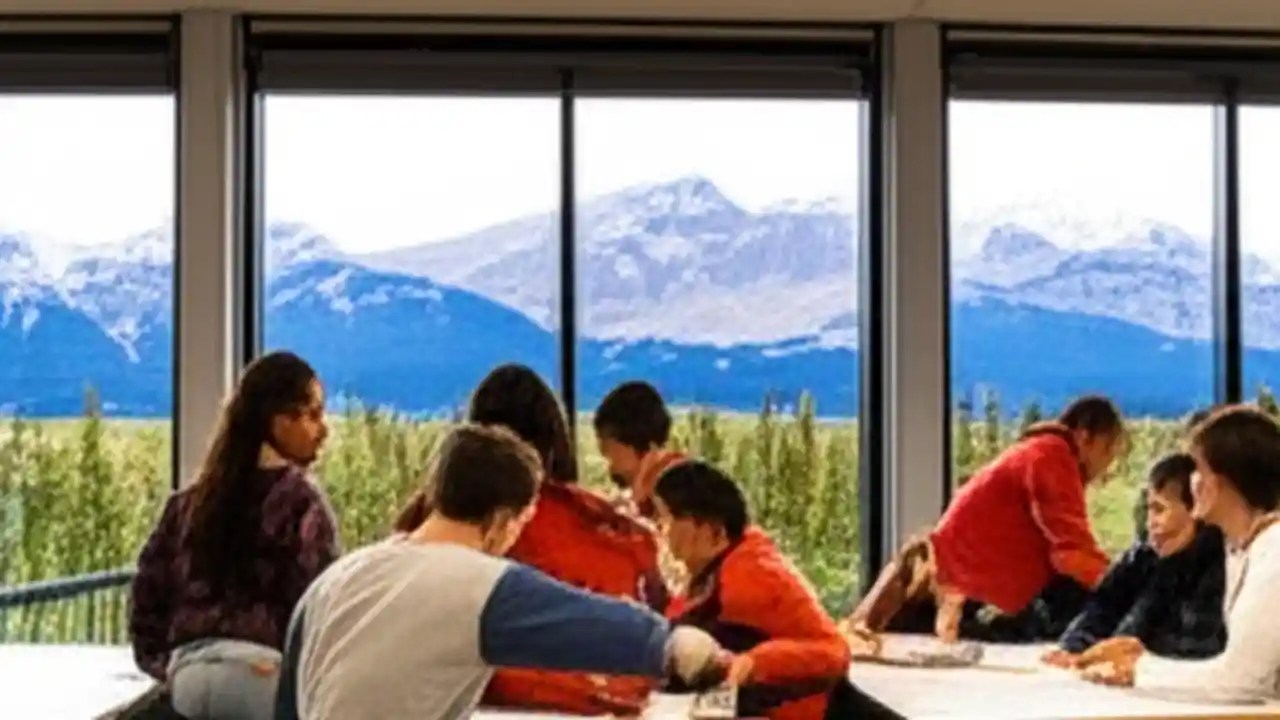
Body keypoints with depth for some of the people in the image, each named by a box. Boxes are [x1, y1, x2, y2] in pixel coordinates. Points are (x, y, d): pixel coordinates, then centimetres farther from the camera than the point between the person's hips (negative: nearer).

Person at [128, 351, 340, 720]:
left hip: (192, 672, 6)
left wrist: (165, 665, 19)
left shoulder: (190, 500, 17)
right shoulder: (299, 498, -2)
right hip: (263, 673, -6)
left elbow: (151, 590, 16)